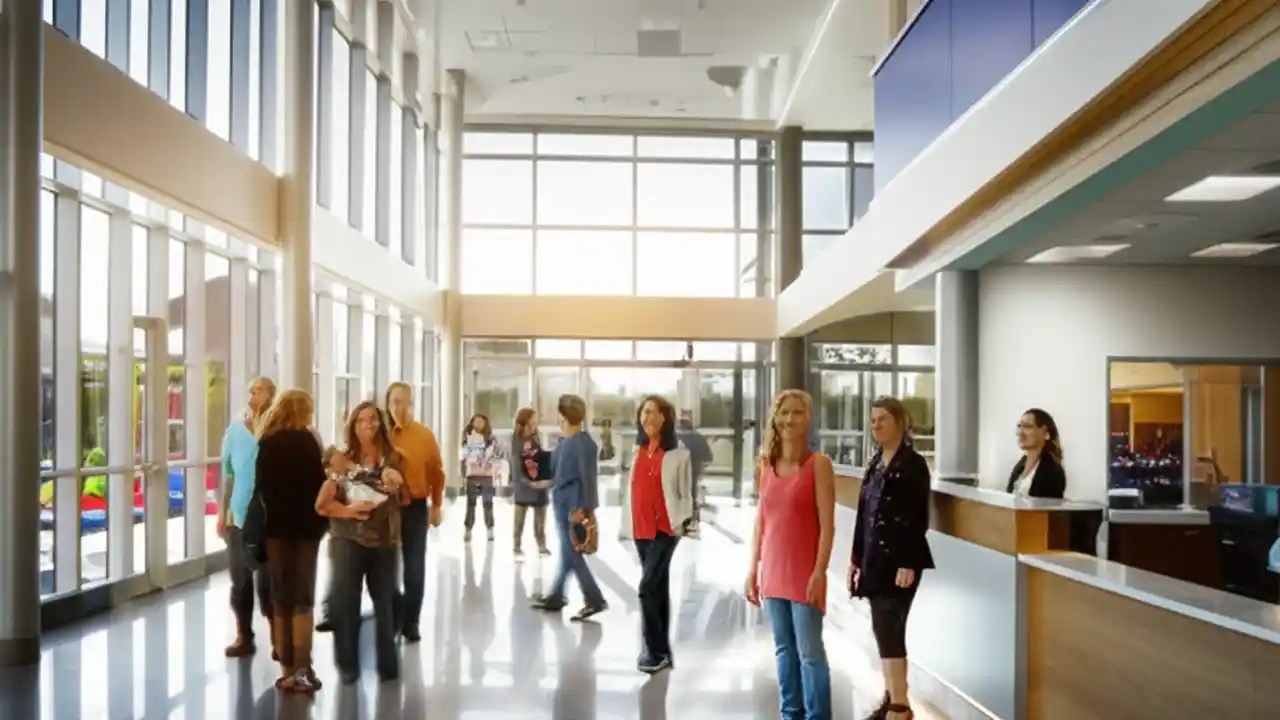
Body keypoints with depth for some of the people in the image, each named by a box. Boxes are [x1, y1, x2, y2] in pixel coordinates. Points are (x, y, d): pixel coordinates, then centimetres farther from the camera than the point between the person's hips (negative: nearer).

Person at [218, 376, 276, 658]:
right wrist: (222, 512, 10)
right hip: (239, 516, 4)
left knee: (269, 580, 2)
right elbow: (228, 474, 10)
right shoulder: (235, 429, 4)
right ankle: (244, 637, 21)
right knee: (240, 579, 11)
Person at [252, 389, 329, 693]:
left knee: (281, 599, 10)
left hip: (276, 525, 4)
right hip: (305, 524, -4)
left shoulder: (266, 442, 5)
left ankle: (287, 668, 11)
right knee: (302, 599, 0)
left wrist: (271, 512, 13)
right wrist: (322, 518, 1)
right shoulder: (305, 440, -8)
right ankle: (300, 670, -5)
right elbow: (317, 483, -10)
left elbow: (260, 486, 7)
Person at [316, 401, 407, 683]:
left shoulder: (392, 459, 5)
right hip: (348, 539, -1)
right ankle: (348, 664, 12)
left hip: (385, 539, 2)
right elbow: (322, 504, -3)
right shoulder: (341, 461, 0)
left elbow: (405, 500, 11)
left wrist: (396, 486, -9)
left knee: (385, 601, 8)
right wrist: (348, 510, -16)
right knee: (345, 600, 1)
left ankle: (387, 662, 19)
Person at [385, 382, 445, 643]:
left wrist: (437, 506, 1)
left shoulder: (425, 435, -1)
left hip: (416, 507, 0)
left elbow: (436, 473, 2)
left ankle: (410, 623, 19)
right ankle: (394, 616, 23)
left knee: (414, 568, 8)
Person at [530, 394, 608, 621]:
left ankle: (595, 600, -1)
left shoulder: (583, 443, -17)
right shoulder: (565, 442, 10)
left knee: (572, 554, -6)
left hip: (575, 506, -9)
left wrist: (587, 509, -21)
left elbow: (588, 478, -20)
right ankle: (556, 597, 26)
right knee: (568, 553, 17)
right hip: (564, 504, 9)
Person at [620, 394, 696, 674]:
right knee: (658, 588, 12)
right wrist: (625, 524, 13)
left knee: (647, 587, -14)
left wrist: (683, 522, -13)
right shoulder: (638, 451, 12)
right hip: (641, 529, 6)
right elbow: (631, 488, 15)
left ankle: (656, 651, -5)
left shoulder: (679, 454, -4)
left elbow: (685, 493, -3)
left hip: (665, 528, -6)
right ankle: (662, 651, 20)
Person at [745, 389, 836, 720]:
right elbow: (760, 521, 11)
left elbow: (827, 524, -11)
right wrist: (753, 569, 9)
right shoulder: (767, 464, 7)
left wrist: (819, 572, -16)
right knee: (784, 649, 14)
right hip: (773, 571, 5)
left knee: (810, 651, 0)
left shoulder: (818, 464, -7)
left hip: (805, 572, -5)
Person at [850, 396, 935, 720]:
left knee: (888, 630, -8)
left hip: (899, 560, -7)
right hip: (875, 558, 7)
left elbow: (919, 518, -14)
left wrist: (908, 564, -19)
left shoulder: (913, 464, -10)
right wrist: (856, 558, 14)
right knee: (885, 630, 12)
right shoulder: (875, 462, 12)